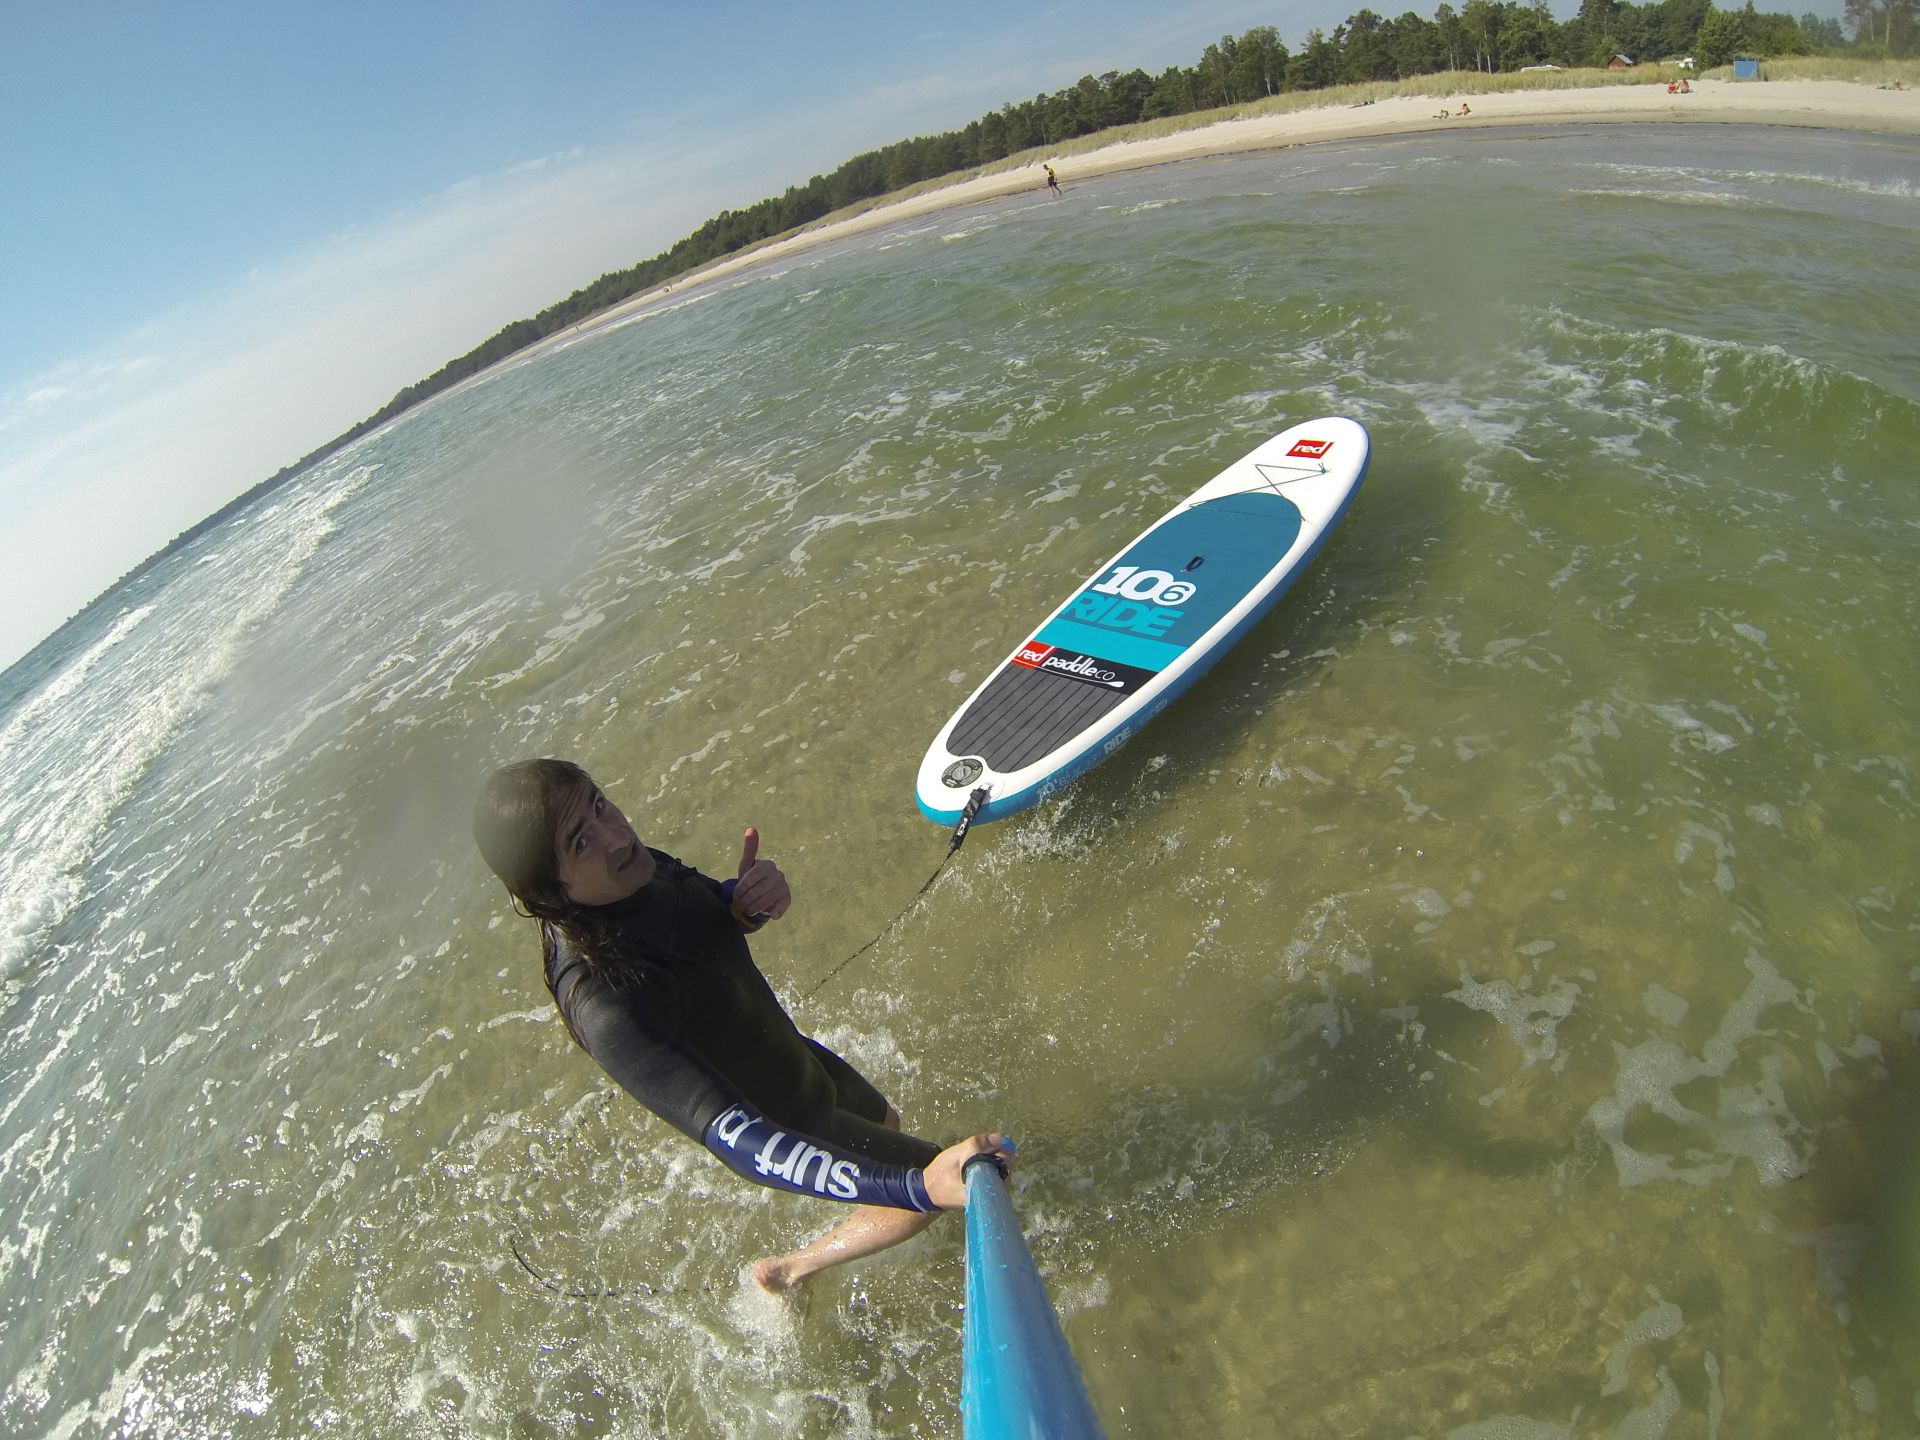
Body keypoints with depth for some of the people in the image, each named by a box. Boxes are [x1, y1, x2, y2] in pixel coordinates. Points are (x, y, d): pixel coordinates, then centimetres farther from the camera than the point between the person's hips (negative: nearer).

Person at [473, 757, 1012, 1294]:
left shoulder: (632, 866, -20)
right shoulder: (603, 1004, -42)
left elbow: (708, 903, 0)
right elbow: (733, 1138, -46)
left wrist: (753, 899, -24)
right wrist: (916, 1184, -55)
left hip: (789, 1053, 7)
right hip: (781, 1123, -6)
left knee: (885, 1122, 32)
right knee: (924, 1183, 8)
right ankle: (791, 1270, 31)